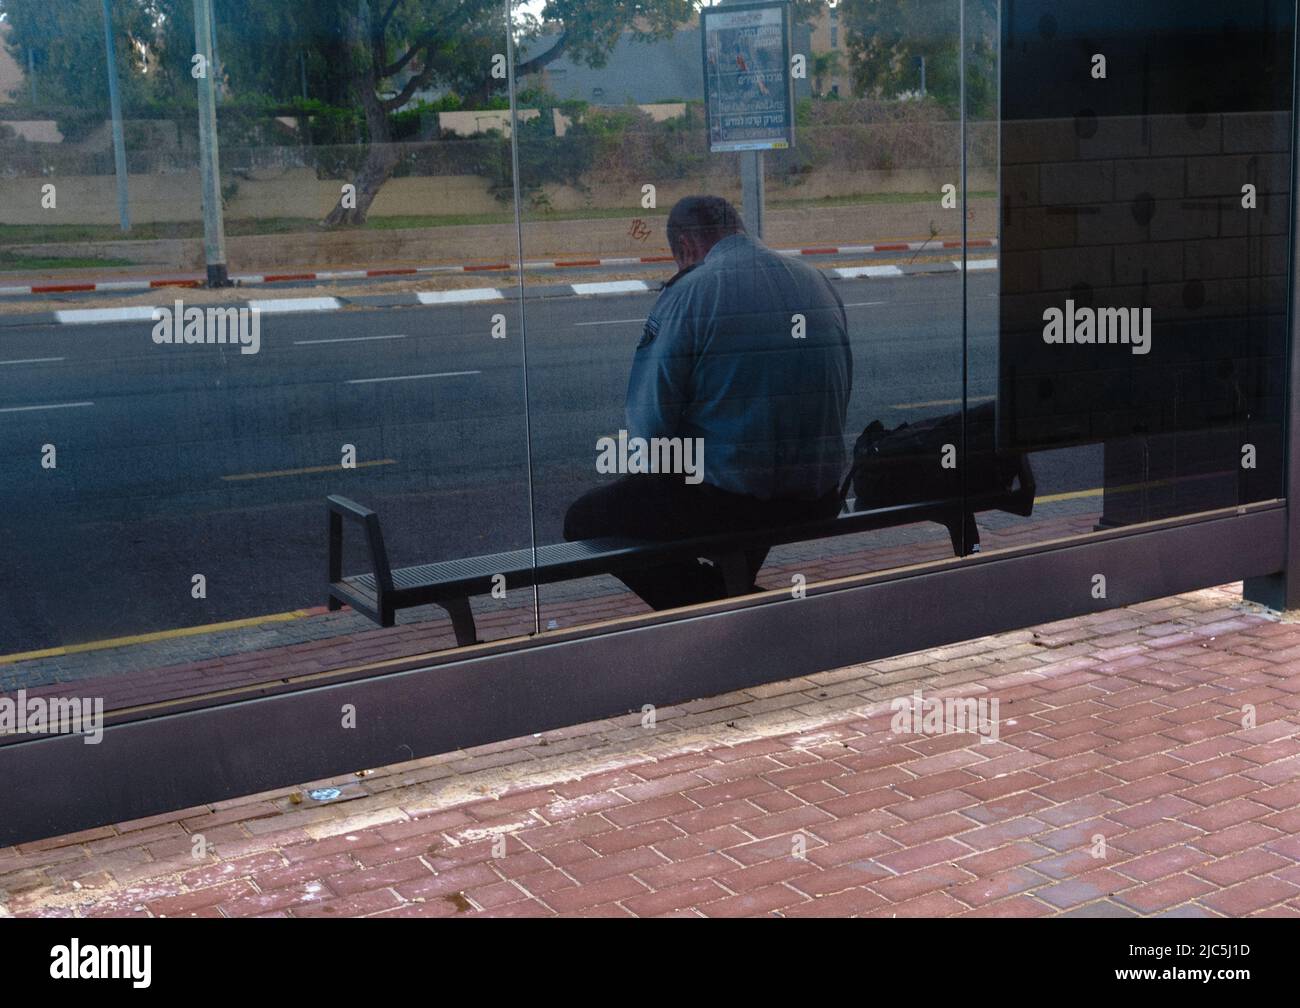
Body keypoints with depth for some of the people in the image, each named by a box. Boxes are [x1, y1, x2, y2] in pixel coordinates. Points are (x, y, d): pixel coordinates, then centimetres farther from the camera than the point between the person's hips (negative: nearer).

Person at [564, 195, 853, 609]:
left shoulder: (686, 294, -12)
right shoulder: (821, 284, 7)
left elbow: (649, 428, -13)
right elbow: (837, 403, 14)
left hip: (726, 501, -7)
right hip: (817, 504, 7)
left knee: (583, 520, 12)